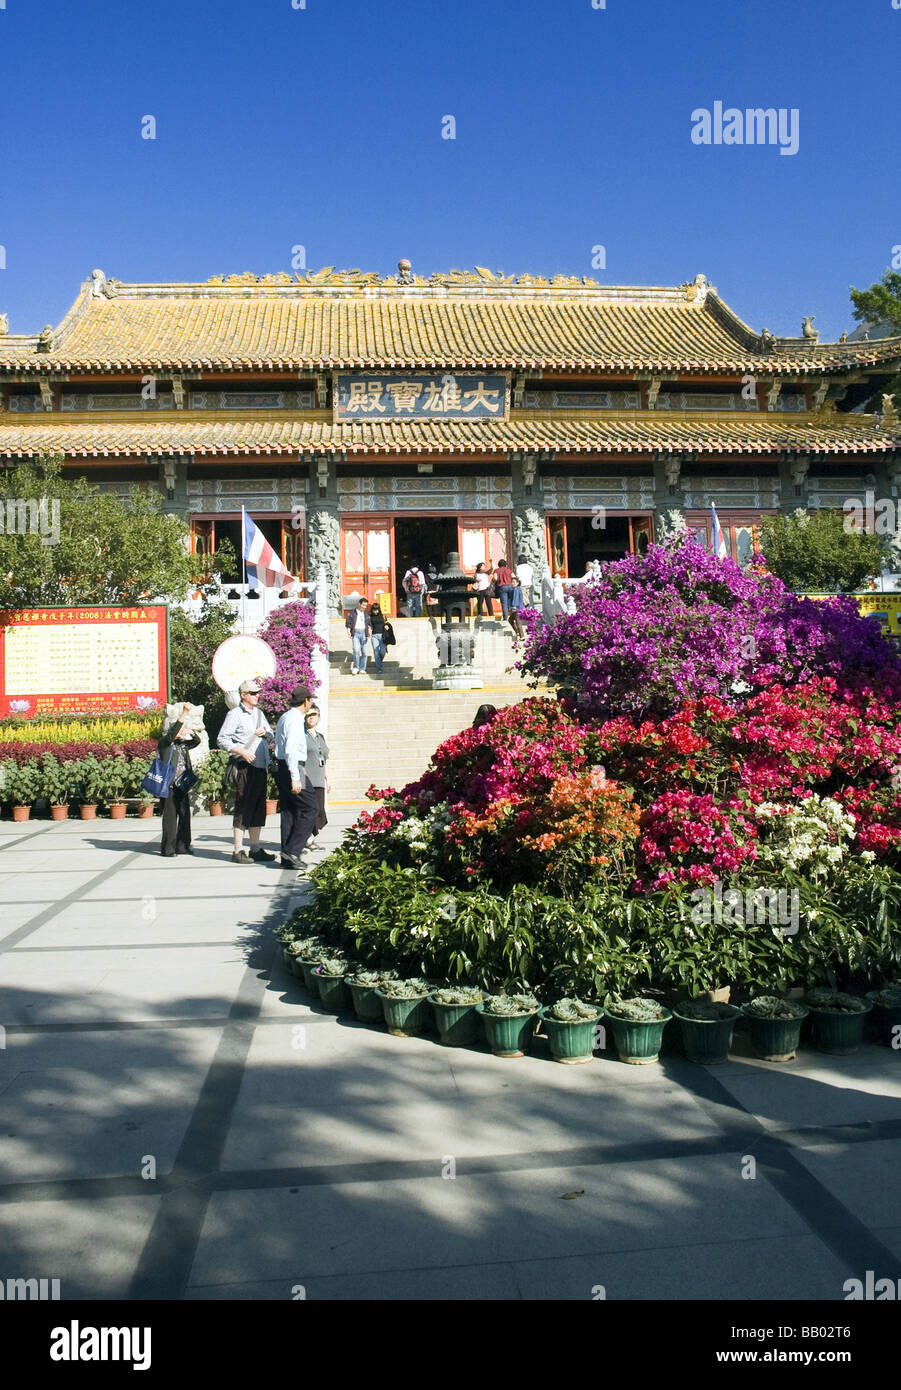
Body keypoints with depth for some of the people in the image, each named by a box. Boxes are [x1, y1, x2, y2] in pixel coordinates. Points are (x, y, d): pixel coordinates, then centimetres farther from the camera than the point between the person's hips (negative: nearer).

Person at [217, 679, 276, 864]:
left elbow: (271, 737, 25)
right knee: (243, 808, -6)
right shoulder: (235, 714, -4)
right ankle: (238, 851, -2)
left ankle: (256, 849, 18)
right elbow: (222, 739, -10)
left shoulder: (259, 713, 18)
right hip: (244, 767, -8)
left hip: (261, 767, 8)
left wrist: (265, 733, 2)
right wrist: (242, 751, -19)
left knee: (258, 808, 10)